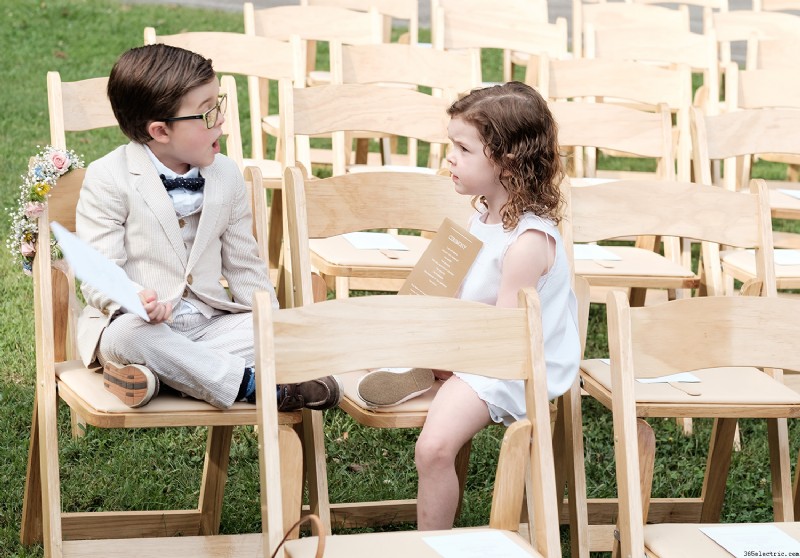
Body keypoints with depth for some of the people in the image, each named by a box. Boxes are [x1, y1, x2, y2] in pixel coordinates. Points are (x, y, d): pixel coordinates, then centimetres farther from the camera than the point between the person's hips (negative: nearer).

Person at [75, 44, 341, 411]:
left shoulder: (226, 176, 8)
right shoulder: (109, 180, -7)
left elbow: (244, 266, 16)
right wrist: (137, 299, -34)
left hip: (208, 321, 5)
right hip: (139, 322, -5)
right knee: (128, 335, -39)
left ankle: (155, 372, -28)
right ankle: (251, 384, -31)